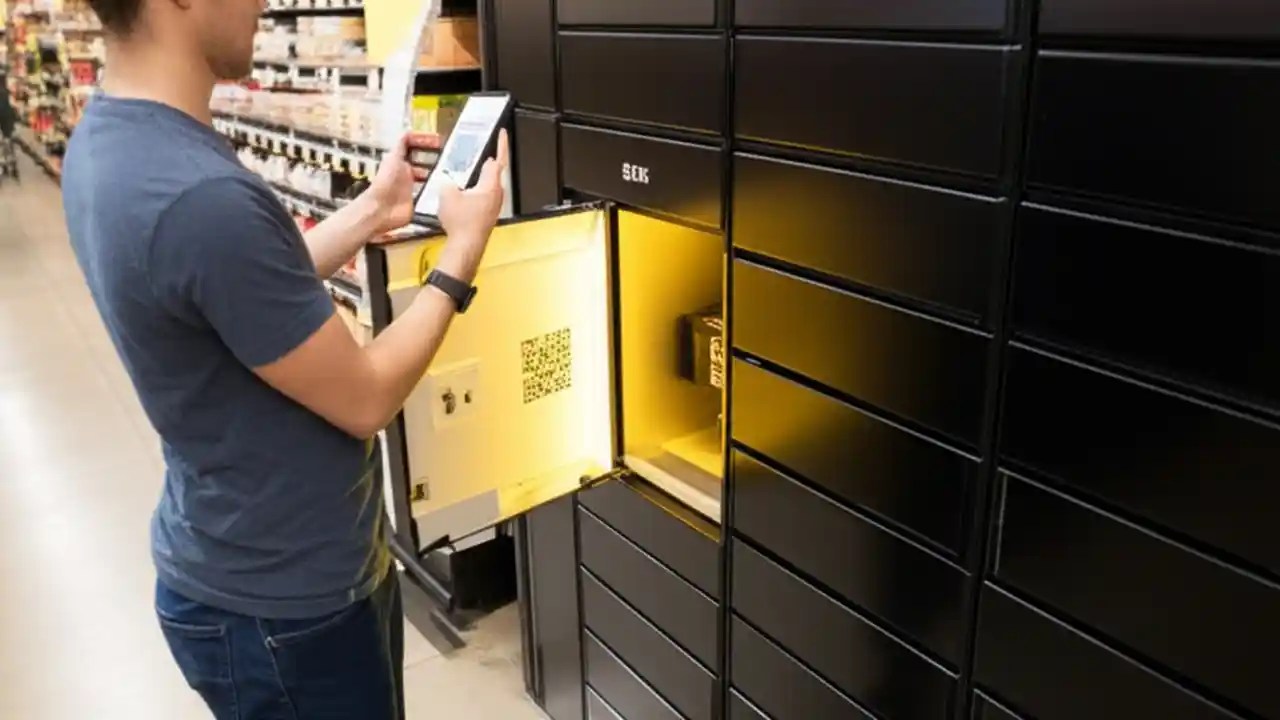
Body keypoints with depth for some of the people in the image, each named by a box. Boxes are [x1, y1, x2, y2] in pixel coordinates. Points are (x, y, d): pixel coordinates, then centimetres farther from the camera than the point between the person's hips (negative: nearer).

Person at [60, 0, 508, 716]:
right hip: (283, 603, -9)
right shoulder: (200, 198, -33)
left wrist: (370, 213, 9)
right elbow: (366, 400, -22)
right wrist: (465, 247, -12)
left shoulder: (106, 140, -2)